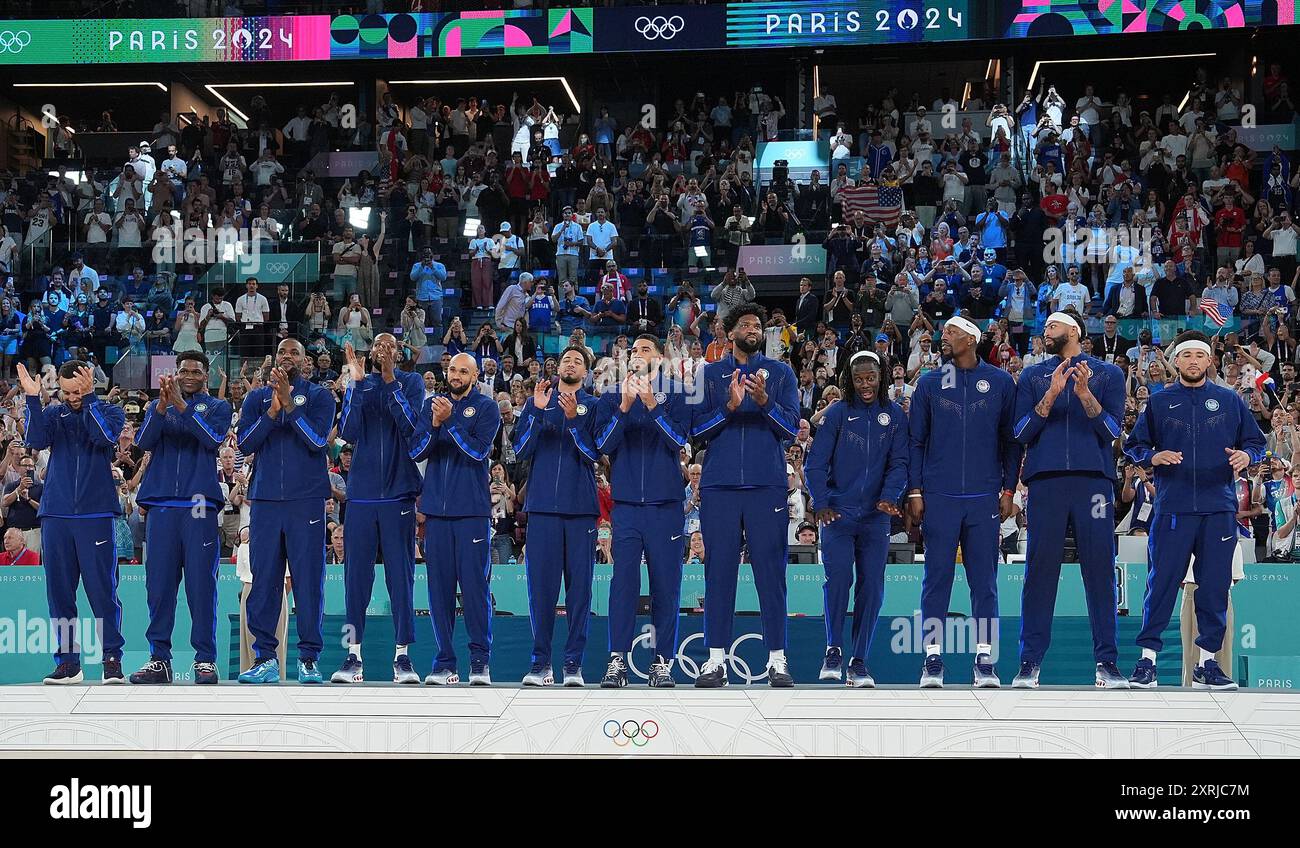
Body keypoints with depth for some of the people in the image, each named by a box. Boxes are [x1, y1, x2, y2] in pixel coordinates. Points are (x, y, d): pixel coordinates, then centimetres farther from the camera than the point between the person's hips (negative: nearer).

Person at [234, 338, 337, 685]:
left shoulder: (319, 396, 6)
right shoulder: (256, 398, 13)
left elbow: (317, 440, -9)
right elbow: (244, 443, 0)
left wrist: (289, 403, -16)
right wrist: (272, 410, -12)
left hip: (306, 500, -2)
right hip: (265, 500, 2)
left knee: (308, 579, -3)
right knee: (263, 579, 1)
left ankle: (309, 658, 1)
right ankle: (265, 658, 6)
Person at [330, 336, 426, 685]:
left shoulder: (411, 382, 6)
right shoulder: (358, 384, 10)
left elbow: (410, 426, -10)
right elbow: (348, 432, -5)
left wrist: (391, 381, -16)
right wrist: (356, 383, -12)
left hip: (399, 494, -2)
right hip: (361, 494, 2)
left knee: (400, 574, 0)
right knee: (356, 575, 2)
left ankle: (402, 656, 3)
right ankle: (353, 656, 7)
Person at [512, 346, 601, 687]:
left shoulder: (593, 406, 9)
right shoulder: (536, 403, 14)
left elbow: (594, 454, -3)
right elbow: (521, 450, 4)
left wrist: (573, 418, -15)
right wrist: (537, 411, -8)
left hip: (581, 508, -1)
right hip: (542, 506, 1)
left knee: (579, 584, -2)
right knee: (541, 584, -2)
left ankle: (574, 662, 1)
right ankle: (541, 661, 3)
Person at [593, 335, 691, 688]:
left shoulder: (676, 395, 7)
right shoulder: (611, 399, 12)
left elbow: (679, 439, -6)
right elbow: (604, 444, 0)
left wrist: (651, 404, -17)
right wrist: (624, 406, -13)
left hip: (665, 503, -1)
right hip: (626, 504, 1)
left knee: (666, 584, -1)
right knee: (623, 582, -7)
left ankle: (662, 662, 4)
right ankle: (617, 660, -8)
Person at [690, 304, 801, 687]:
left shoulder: (780, 373, 11)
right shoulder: (709, 374, 12)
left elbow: (792, 426, 2)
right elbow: (696, 426, 3)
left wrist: (765, 401, -15)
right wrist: (729, 406, -14)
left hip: (767, 485, 0)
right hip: (719, 486, 0)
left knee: (771, 569, -2)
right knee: (719, 569, 1)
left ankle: (777, 659, 2)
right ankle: (716, 658, 5)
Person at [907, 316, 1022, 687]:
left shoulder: (1001, 382, 7)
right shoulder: (929, 384, 9)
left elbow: (1012, 440, 9)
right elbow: (916, 441, 8)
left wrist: (1008, 490, 2)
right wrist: (915, 492, 1)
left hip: (984, 499, 0)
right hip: (939, 498, 0)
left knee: (984, 581, 2)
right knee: (937, 579, 1)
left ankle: (984, 660, 6)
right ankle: (933, 659, 4)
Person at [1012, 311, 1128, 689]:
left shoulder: (1108, 374, 14)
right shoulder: (1033, 377, 18)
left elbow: (1111, 430, 3)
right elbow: (1021, 432, 6)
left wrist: (1084, 394, -12)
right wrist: (1051, 394, -7)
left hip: (1093, 479, -1)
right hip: (1046, 481, 1)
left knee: (1099, 569, -3)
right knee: (1040, 569, -3)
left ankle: (1107, 663, 0)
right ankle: (1030, 662, -1)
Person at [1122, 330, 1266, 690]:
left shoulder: (1230, 401, 12)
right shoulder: (1159, 403, 10)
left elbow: (1256, 441, 13)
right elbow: (1133, 445, 8)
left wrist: (1246, 454, -9)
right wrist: (1153, 457, -12)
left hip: (1219, 508, 1)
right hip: (1172, 508, -1)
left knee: (1215, 587, 3)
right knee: (1161, 583, -5)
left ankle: (1207, 663, 10)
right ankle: (1147, 659, -1)